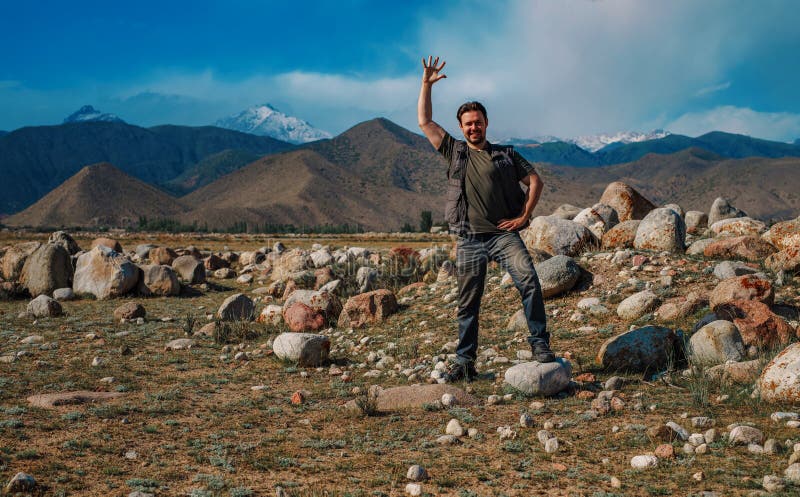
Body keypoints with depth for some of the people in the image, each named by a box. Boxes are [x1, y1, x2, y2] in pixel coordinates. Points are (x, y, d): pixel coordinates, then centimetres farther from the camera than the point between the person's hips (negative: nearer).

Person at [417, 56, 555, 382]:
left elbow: (535, 180, 12)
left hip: (504, 234, -1)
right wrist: (427, 85, 8)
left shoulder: (506, 155, 12)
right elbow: (424, 122, 11)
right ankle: (464, 362, 11)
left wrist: (524, 216, 1)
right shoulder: (454, 152, 13)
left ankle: (540, 343, -14)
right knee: (468, 303, 4)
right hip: (469, 239, 1)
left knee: (528, 279, -22)